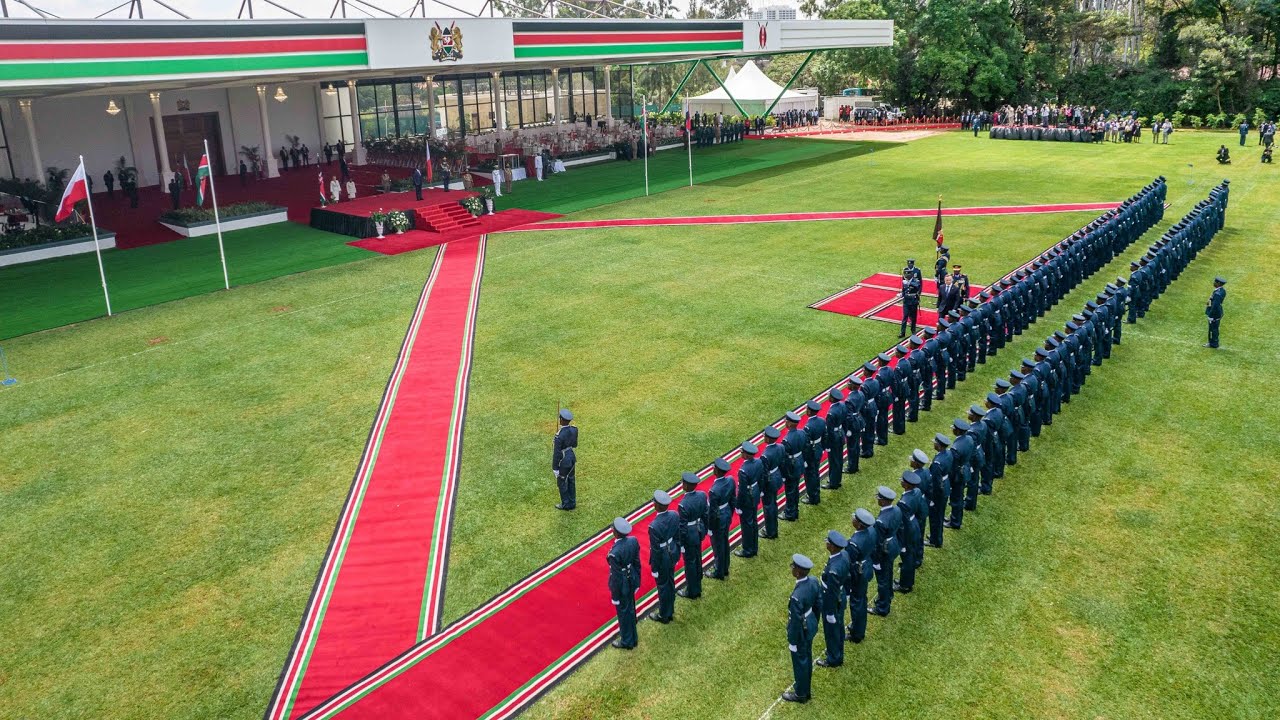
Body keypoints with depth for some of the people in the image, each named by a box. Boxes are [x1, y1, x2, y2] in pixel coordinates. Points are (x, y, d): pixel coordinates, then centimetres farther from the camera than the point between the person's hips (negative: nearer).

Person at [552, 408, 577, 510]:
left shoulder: (559, 436, -33)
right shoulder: (574, 429, -12)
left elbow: (556, 453, -24)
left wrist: (555, 468, -13)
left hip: (563, 462, -7)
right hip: (572, 457, 7)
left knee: (562, 483, 15)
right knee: (571, 481, 22)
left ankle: (566, 504, 31)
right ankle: (572, 503, 37)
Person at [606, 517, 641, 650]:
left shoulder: (615, 553, -36)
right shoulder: (633, 541, -15)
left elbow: (616, 577, -24)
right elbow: (637, 563, -1)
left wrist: (615, 597, -10)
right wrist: (637, 582, 14)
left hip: (621, 585, -7)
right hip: (631, 581, 7)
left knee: (623, 612, 17)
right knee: (630, 609, 27)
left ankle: (627, 641, 38)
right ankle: (632, 636, 49)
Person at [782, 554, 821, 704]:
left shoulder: (797, 596, -39)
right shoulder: (814, 582, -15)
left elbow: (795, 621, -26)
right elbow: (819, 605, 1)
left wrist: (791, 641, -11)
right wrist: (814, 622, 17)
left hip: (801, 632, -7)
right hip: (811, 626, 8)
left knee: (800, 662, 17)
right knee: (807, 659, 28)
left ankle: (800, 694, 40)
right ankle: (805, 687, 50)